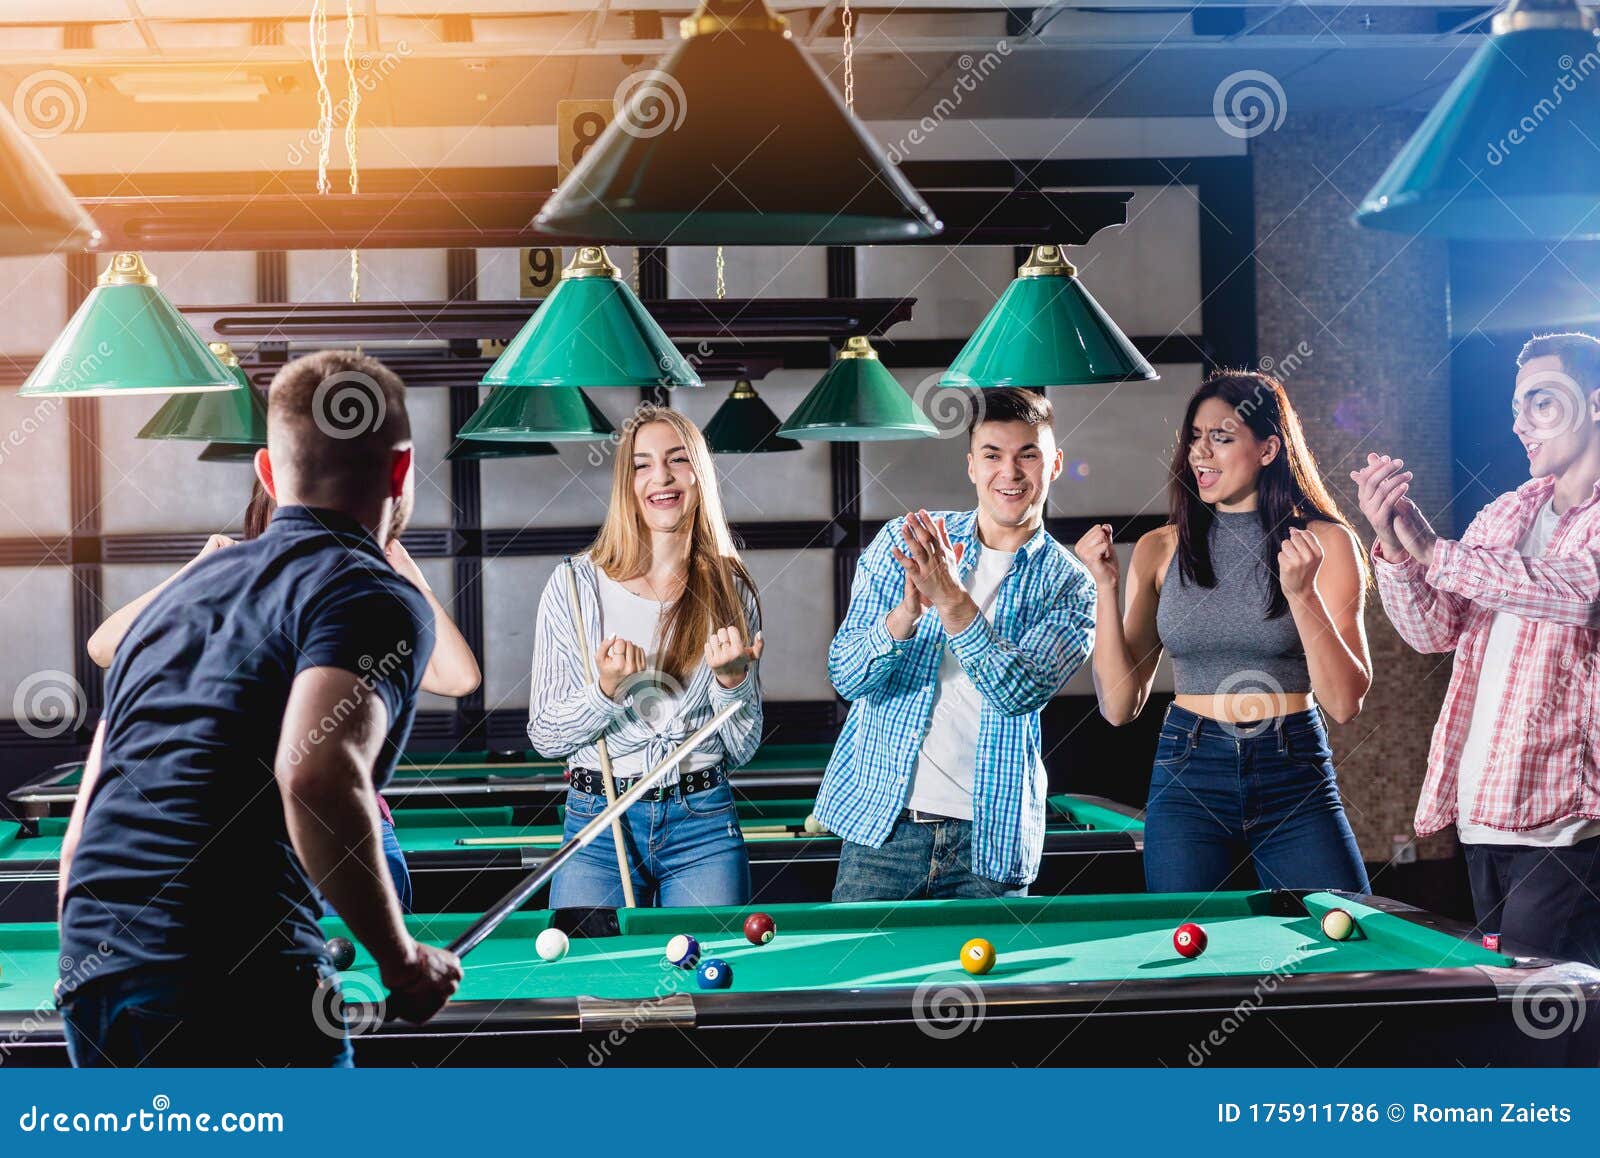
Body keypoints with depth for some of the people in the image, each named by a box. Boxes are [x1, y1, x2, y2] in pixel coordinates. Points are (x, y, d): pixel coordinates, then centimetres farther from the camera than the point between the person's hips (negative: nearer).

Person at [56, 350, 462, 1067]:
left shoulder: (181, 593, 23)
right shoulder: (376, 599, -1)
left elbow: (82, 833, 24)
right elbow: (319, 774, -21)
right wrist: (400, 959, -10)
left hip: (91, 974, 8)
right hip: (235, 987, -8)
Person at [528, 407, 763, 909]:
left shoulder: (732, 592, 3)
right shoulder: (575, 585, -2)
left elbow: (743, 748, 5)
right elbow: (545, 737, -1)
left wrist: (732, 678, -13)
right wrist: (606, 691, -18)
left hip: (703, 825, 1)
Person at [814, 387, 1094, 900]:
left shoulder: (1069, 587, 1)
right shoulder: (900, 543, 3)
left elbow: (1020, 693, -16)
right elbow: (846, 676, -4)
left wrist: (953, 601, -28)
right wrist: (906, 613, -24)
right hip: (882, 819, 0)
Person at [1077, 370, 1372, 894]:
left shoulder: (1324, 541, -1)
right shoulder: (1160, 549, 5)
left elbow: (1345, 702, -6)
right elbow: (1120, 705, 2)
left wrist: (1301, 593, -18)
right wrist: (1106, 587, -6)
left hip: (1295, 778, -1)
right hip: (1187, 778, 2)